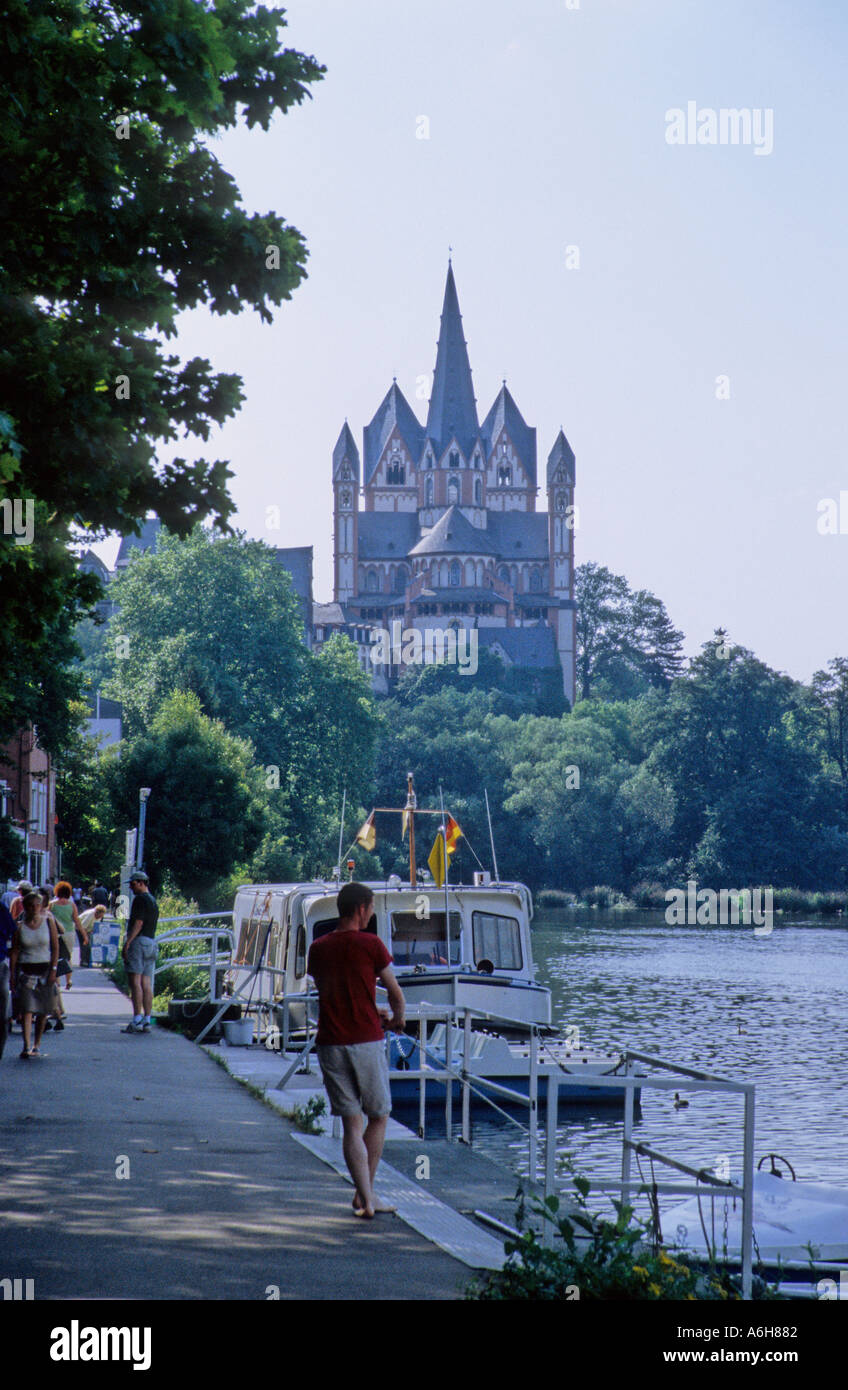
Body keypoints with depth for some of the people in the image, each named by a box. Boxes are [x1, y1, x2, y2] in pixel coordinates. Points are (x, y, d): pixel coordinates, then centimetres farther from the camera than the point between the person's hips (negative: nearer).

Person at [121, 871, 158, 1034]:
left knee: (135, 982, -11)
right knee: (147, 983, 7)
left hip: (139, 941, -9)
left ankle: (137, 1021, -16)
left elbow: (138, 923, -15)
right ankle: (147, 1021, 4)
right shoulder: (153, 901, 20)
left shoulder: (140, 899, -7)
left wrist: (127, 943, -17)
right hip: (151, 942, 9)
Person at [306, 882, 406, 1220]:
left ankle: (365, 1199, -2)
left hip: (329, 1043, 4)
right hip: (365, 1041, -4)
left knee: (351, 1124, 4)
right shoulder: (370, 944, -7)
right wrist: (398, 1020, 21)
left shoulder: (317, 948, 7)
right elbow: (395, 992, 0)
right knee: (378, 1116, 13)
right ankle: (365, 1192, 15)